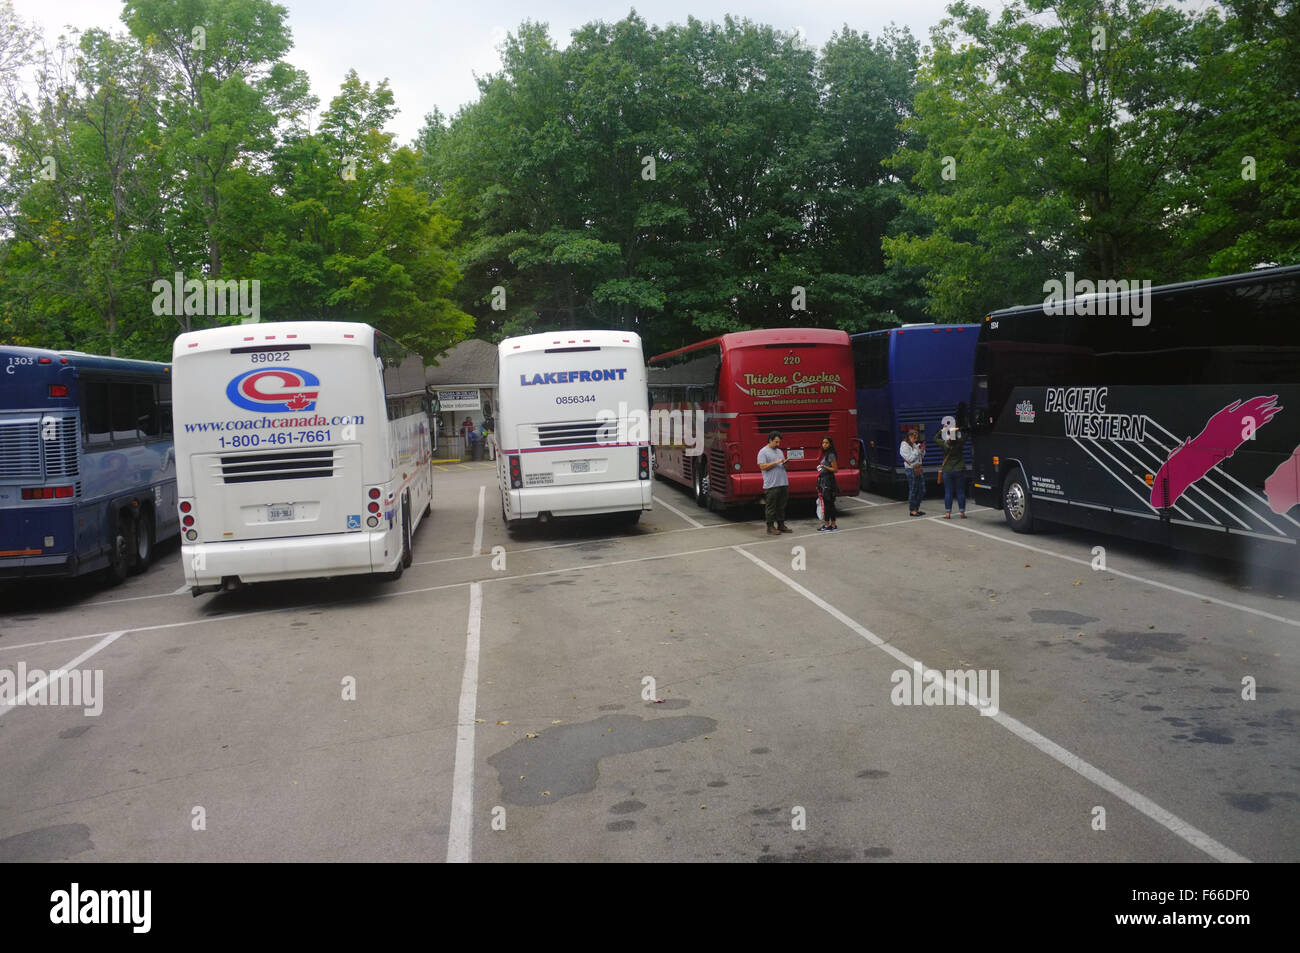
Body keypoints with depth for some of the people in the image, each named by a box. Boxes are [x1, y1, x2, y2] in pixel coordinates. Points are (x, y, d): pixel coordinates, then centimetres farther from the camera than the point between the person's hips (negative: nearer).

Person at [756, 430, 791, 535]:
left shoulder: (779, 451, 20)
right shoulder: (763, 452, -3)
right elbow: (762, 466, -13)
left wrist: (785, 463, 2)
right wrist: (776, 462, -16)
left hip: (783, 483, 7)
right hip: (771, 485, -7)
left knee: (781, 506, 11)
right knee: (771, 507, -5)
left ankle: (781, 525, 18)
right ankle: (770, 527, -2)